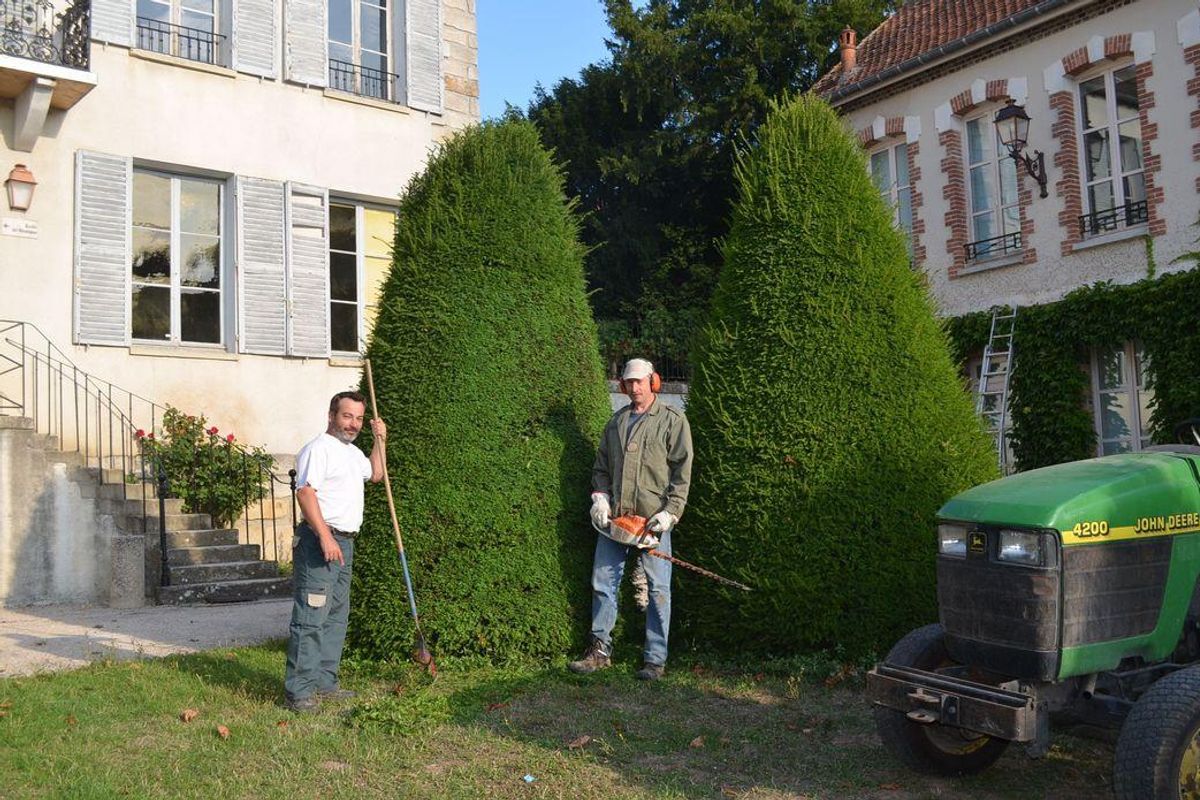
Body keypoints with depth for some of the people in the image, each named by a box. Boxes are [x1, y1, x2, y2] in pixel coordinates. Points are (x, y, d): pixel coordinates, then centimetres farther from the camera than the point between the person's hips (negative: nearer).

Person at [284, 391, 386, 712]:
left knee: (336, 617, 13)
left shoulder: (353, 452, 20)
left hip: (344, 543, 10)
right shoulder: (318, 448, -11)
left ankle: (324, 683, 21)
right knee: (311, 617, -10)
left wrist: (379, 440, 26)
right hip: (319, 541, -10)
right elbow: (305, 492, -22)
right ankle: (299, 691, -7)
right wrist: (325, 537, -28)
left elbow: (375, 474, 38)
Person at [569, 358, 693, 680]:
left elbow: (682, 471, -5)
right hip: (614, 517, 5)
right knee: (603, 583, 7)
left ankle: (656, 659, 9)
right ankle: (600, 650, 19)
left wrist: (670, 512, -12)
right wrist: (599, 497, 3)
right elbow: (601, 466, 19)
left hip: (653, 518, -5)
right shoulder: (617, 421, 16)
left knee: (658, 589, 0)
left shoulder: (672, 420, 0)